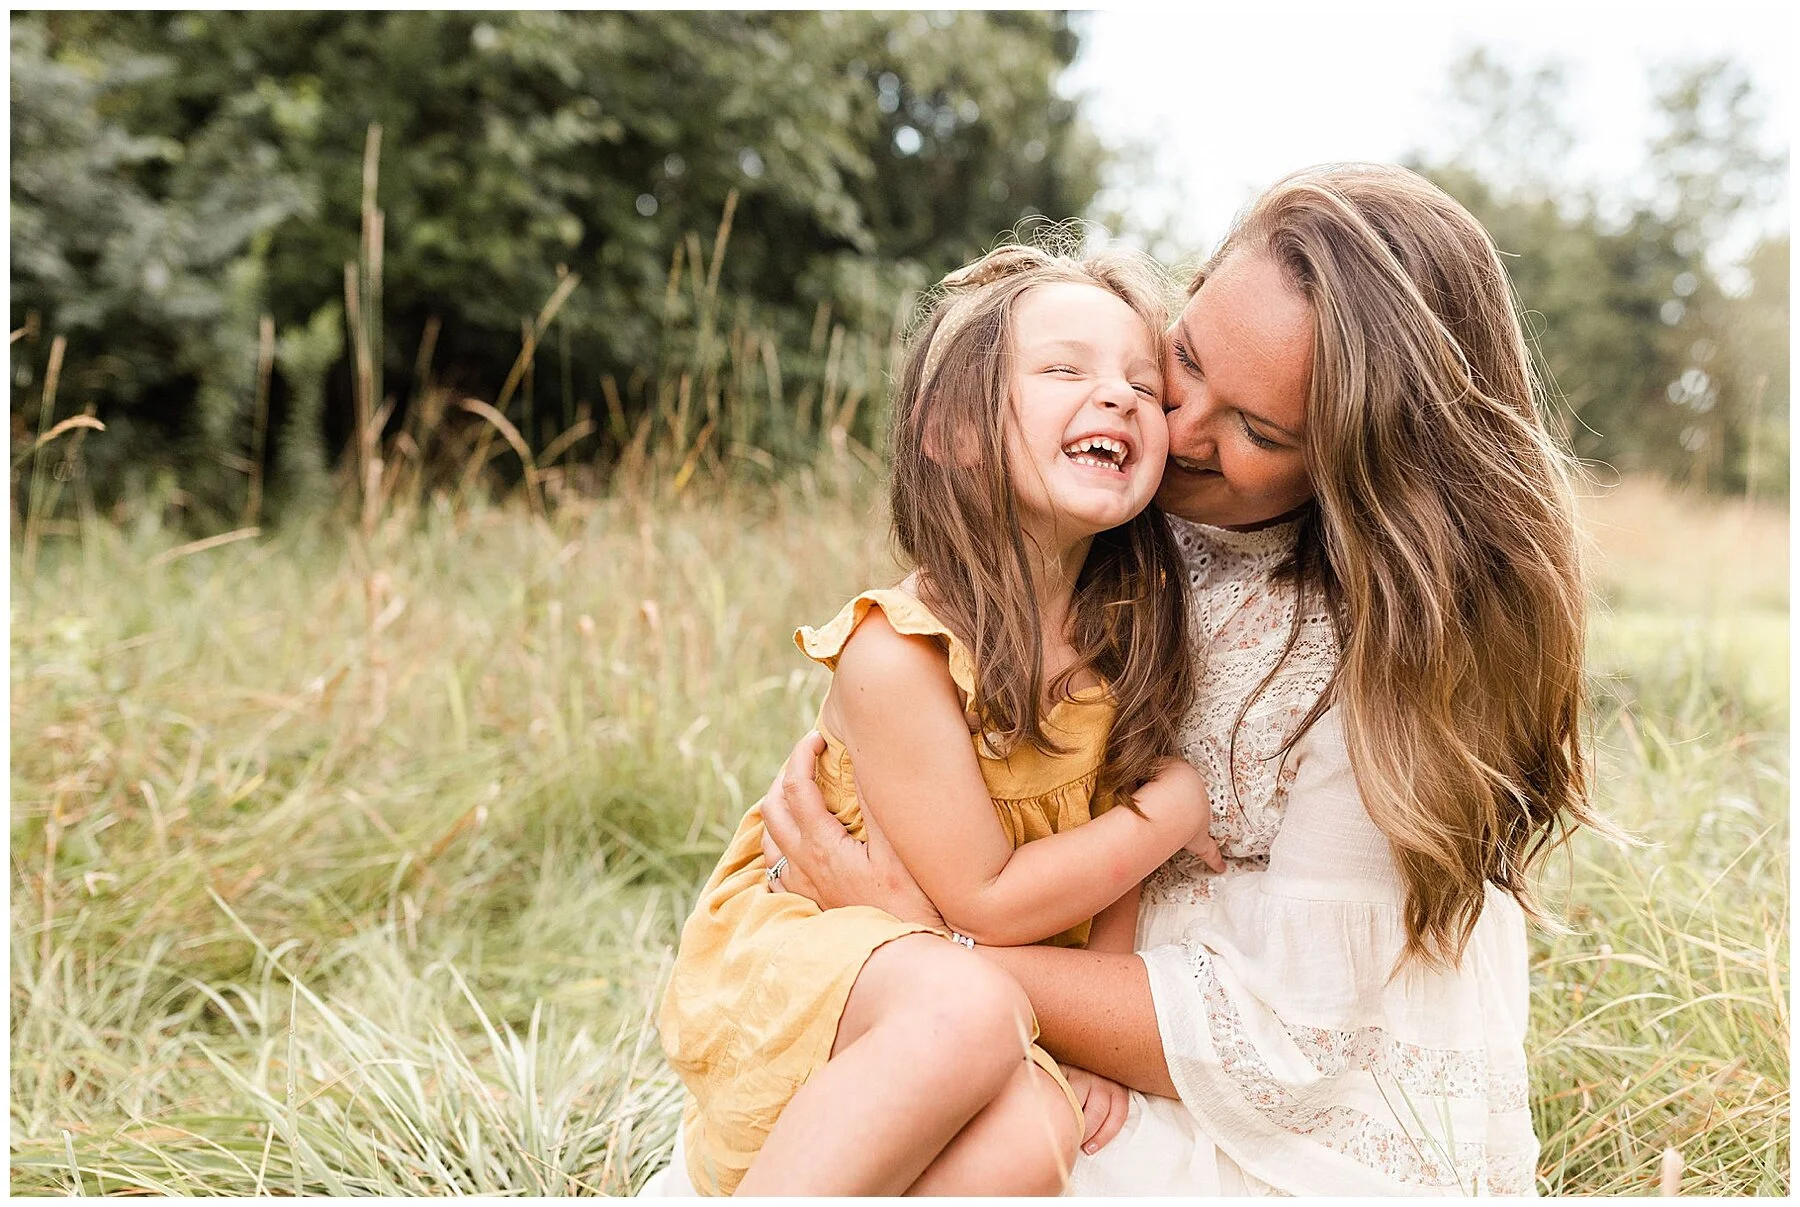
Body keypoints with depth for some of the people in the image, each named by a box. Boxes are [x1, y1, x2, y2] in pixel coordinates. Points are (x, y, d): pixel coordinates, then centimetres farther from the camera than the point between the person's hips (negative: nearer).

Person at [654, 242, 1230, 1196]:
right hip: (789, 943, -5)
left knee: (1033, 1133, -27)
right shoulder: (895, 653, -23)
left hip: (999, 980, 5)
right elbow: (987, 899, -17)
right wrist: (1176, 806, -13)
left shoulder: (1132, 628, -5)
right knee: (966, 1012, -36)